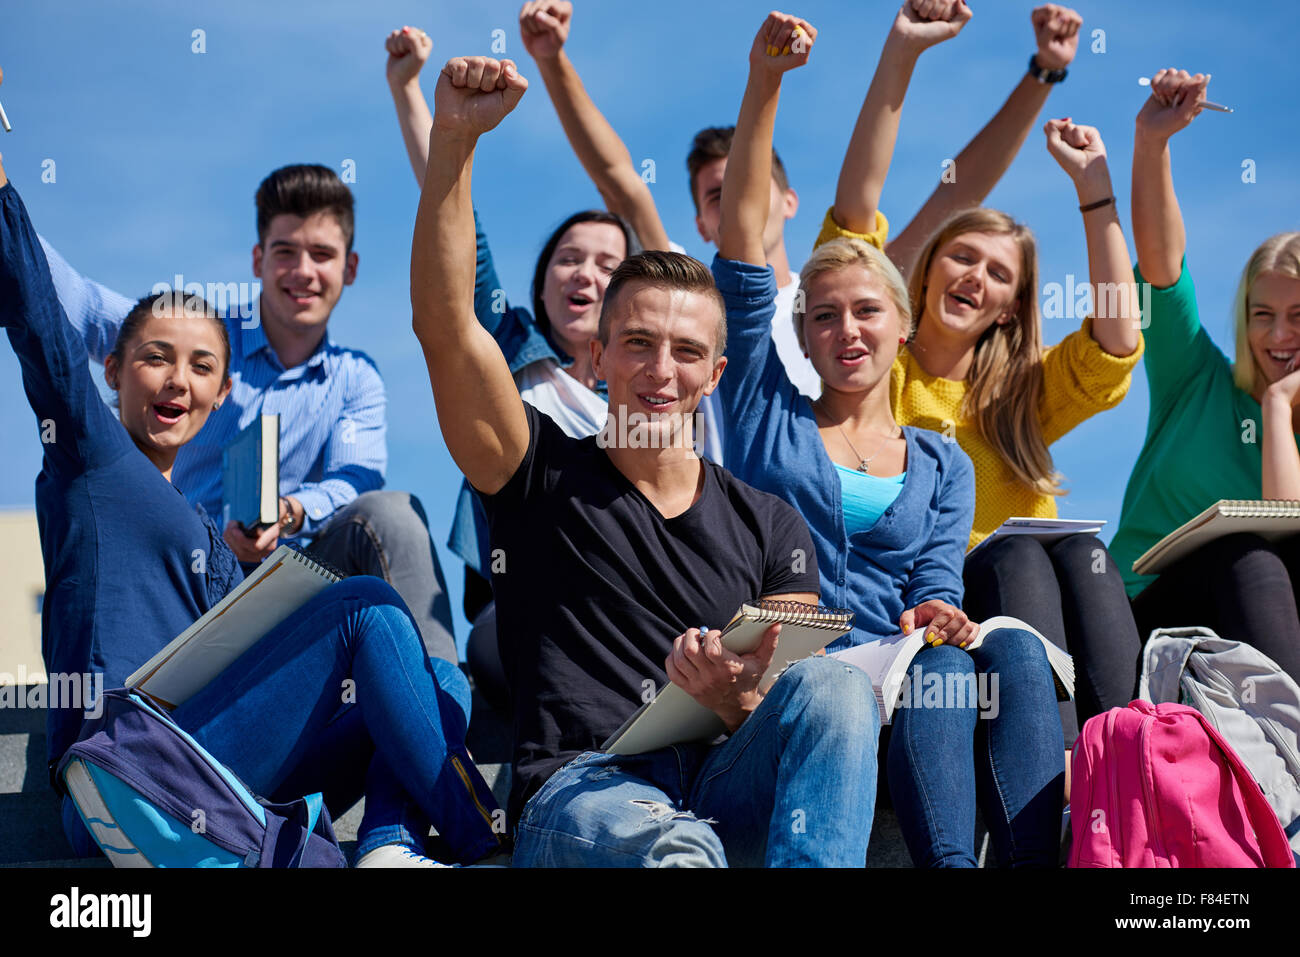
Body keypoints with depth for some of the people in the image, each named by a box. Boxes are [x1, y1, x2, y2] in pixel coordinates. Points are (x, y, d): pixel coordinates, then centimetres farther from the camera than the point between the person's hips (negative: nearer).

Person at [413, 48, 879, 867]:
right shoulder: (544, 472, 13)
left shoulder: (770, 524, 19)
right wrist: (455, 138, -10)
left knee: (834, 681, -30)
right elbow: (445, 325, -2)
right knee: (676, 847, -40)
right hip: (580, 789, -3)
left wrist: (736, 699, -13)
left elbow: (815, 710, 11)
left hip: (728, 791, 3)